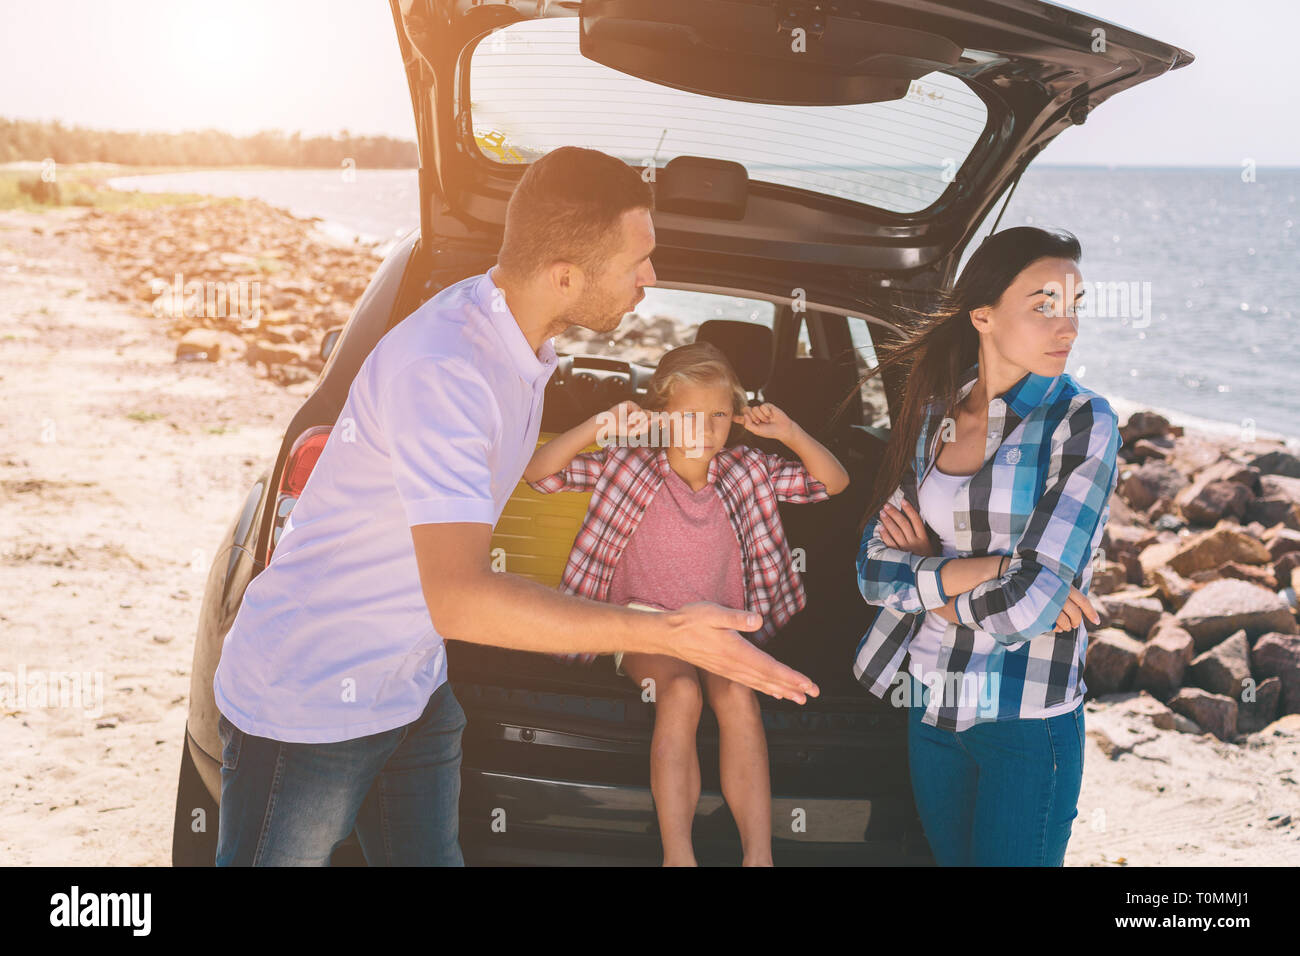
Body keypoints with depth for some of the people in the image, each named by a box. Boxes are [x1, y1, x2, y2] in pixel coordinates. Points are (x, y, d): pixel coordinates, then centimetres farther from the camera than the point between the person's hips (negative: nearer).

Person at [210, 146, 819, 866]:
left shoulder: (516, 337, 1)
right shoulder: (439, 368, -30)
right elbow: (457, 600, -38)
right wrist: (665, 634, -37)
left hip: (412, 693, 8)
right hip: (306, 703, -8)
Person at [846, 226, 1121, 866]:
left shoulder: (1082, 423, -12)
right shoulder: (931, 416, 2)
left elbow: (1030, 604, -20)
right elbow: (874, 571, -4)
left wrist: (926, 575, -5)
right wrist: (984, 568, -17)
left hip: (1028, 719, -4)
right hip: (930, 701, 5)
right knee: (950, 857, 19)